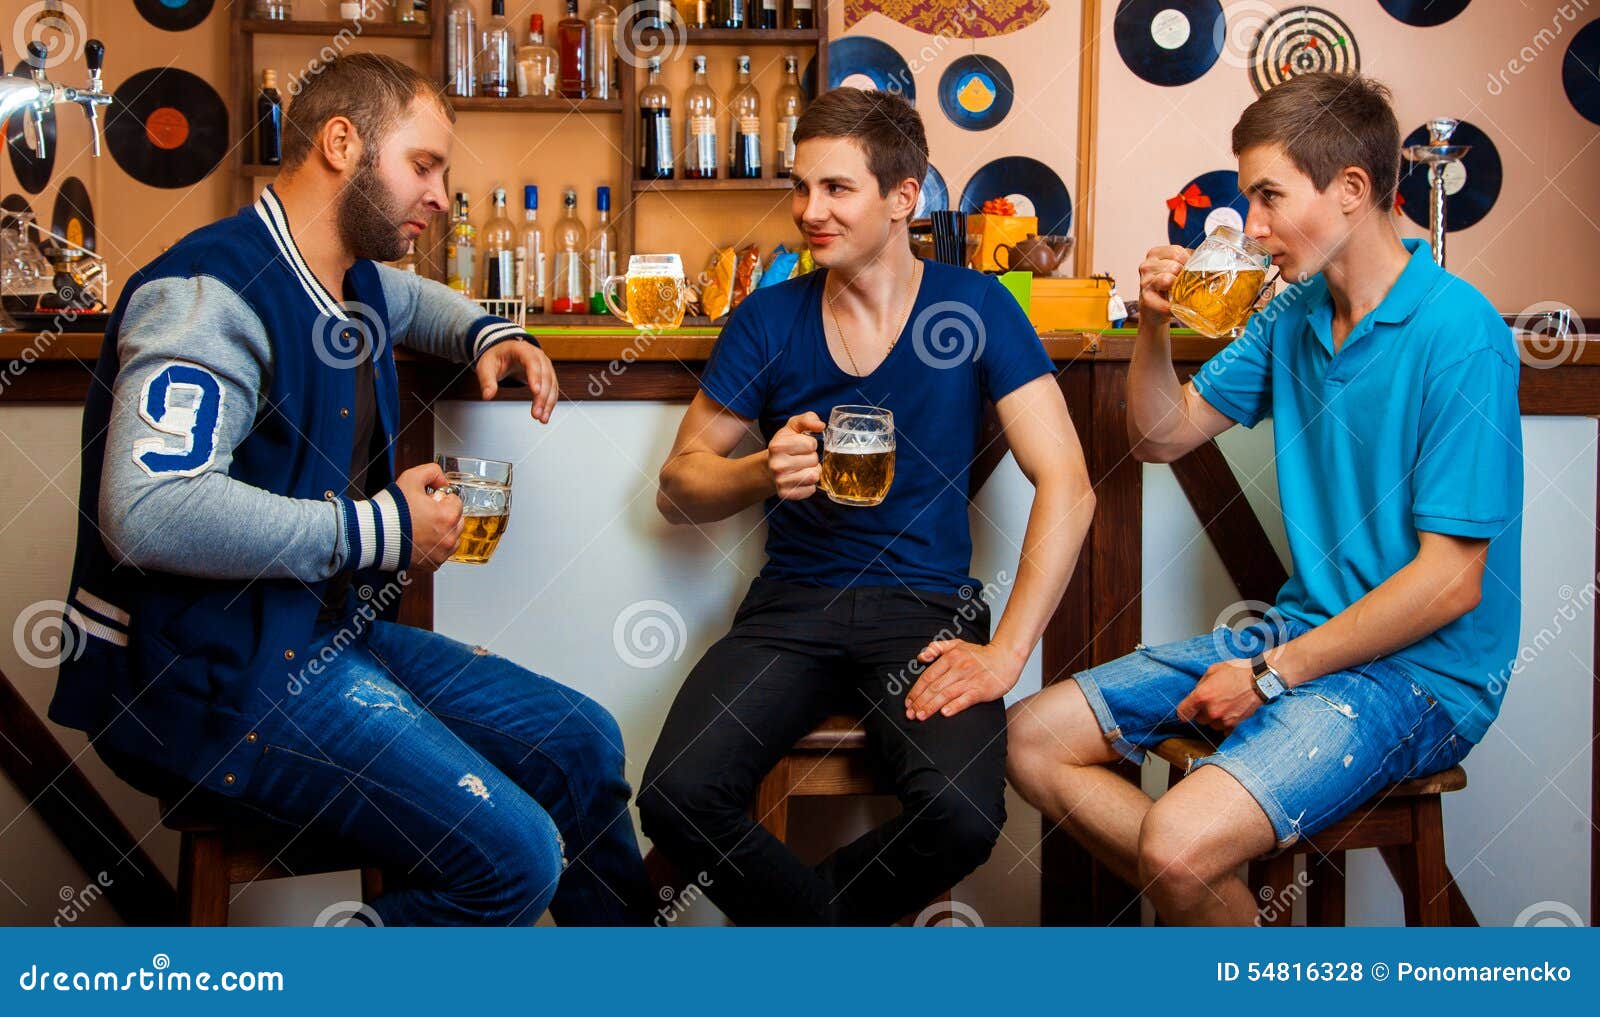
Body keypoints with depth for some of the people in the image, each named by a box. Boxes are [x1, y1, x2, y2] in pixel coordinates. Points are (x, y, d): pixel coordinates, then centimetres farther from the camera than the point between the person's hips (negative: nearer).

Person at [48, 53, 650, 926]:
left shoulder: (352, 282, 11)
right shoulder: (214, 294, -20)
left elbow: (410, 298, 39)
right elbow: (147, 510, -33)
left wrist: (487, 335, 15)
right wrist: (375, 528, -23)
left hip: (336, 632, 10)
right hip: (222, 680, -10)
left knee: (583, 746, 12)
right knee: (516, 858, -21)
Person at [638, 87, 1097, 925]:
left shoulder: (973, 308, 1)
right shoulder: (769, 319, 6)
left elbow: (1066, 486, -6)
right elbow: (678, 486, 11)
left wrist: (1006, 651, -15)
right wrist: (764, 472, -13)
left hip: (925, 610, -1)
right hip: (792, 606, 2)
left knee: (961, 818, -30)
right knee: (677, 800, -25)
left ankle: (795, 910, 4)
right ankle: (832, 940, 5)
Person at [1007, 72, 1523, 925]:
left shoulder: (1458, 335, -18)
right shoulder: (1294, 315, 7)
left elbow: (1449, 583, -20)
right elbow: (1163, 437, 17)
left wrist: (1272, 675, -15)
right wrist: (1154, 327, -3)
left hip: (1418, 671, -8)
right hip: (1305, 630, 8)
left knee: (1180, 846, -29)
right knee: (1033, 740, 1)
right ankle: (1220, 900, 6)